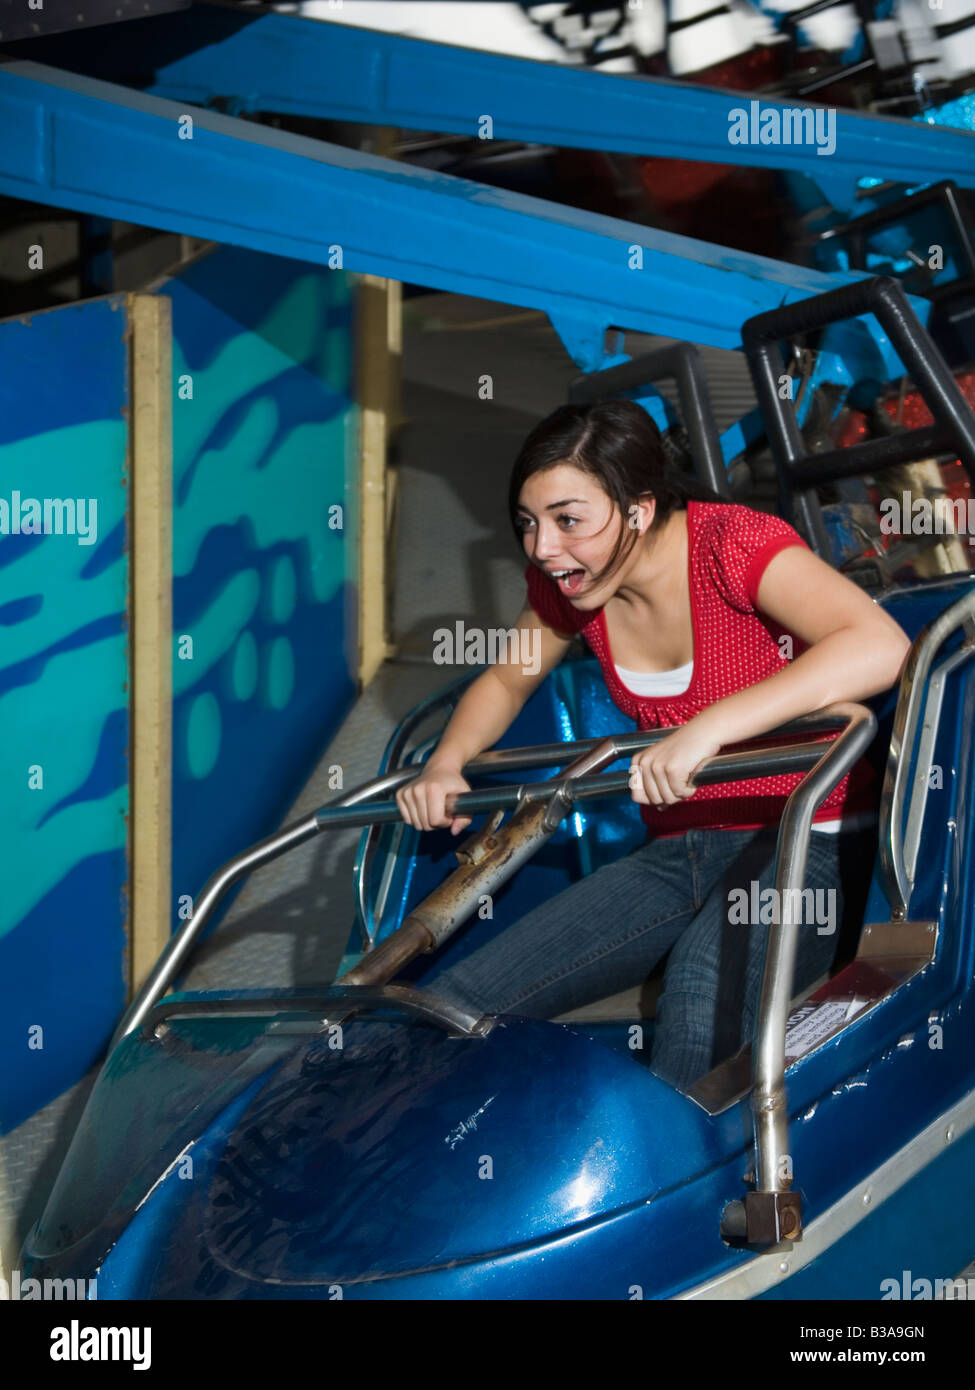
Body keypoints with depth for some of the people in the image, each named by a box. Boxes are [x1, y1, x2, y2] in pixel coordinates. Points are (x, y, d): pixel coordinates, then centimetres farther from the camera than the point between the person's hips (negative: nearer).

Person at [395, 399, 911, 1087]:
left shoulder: (733, 542, -18)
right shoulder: (565, 585, 2)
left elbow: (880, 647, -33)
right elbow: (505, 681, 22)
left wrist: (706, 730, -40)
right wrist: (445, 765, 0)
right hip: (679, 849, 7)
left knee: (700, 1003, -39)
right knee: (456, 1006, -8)